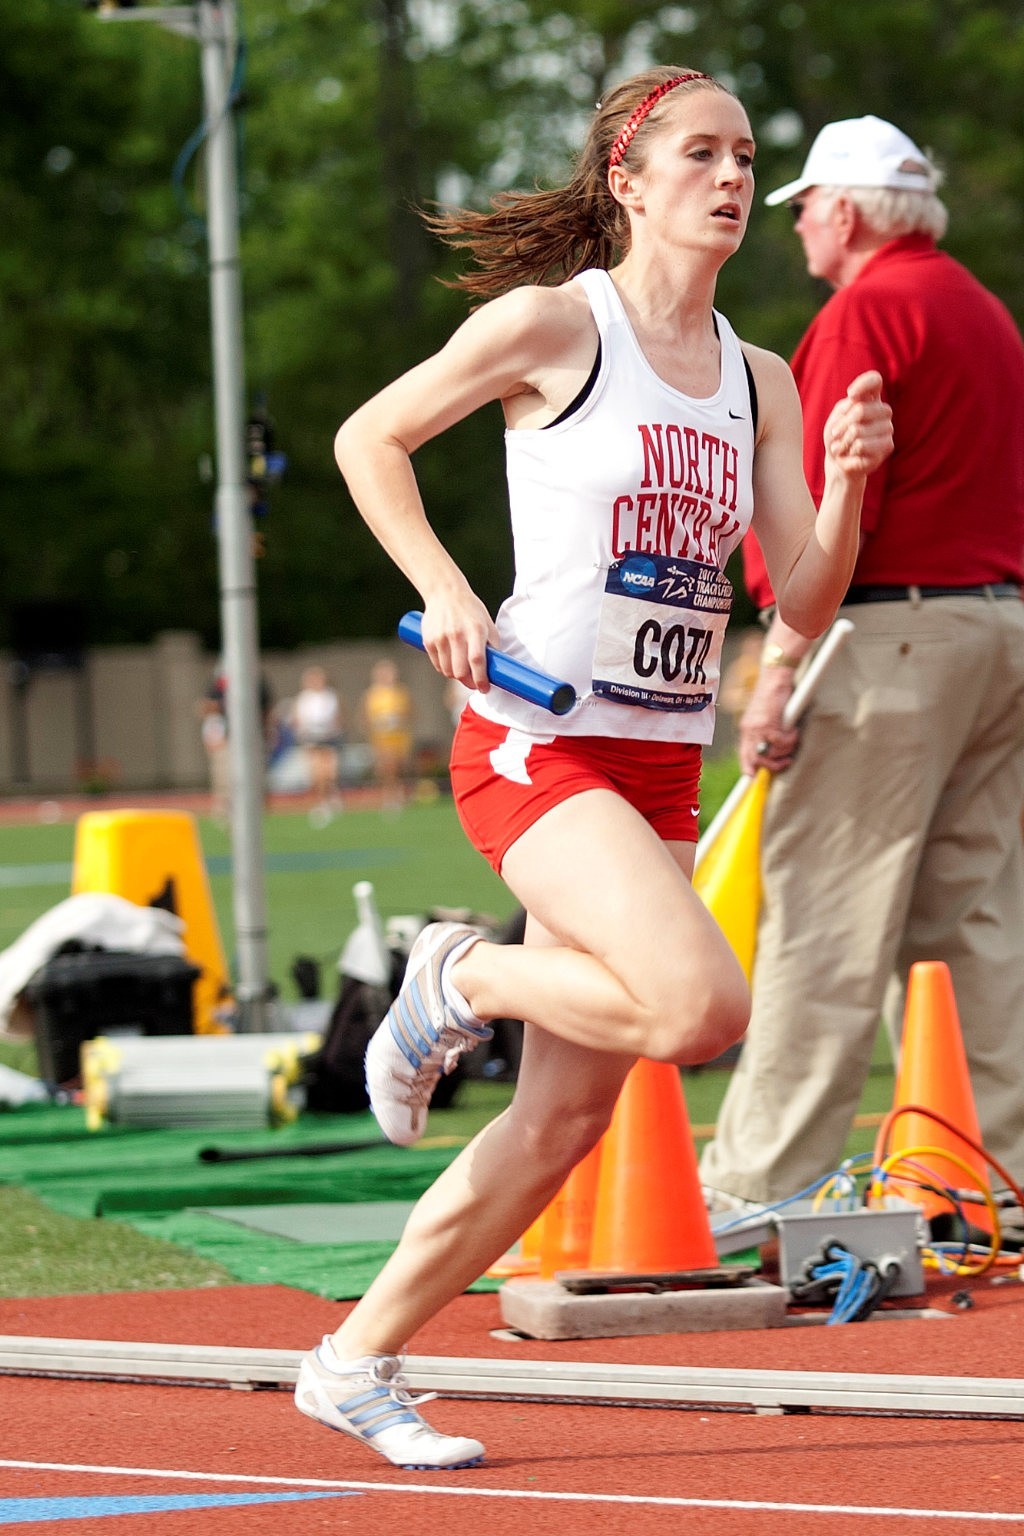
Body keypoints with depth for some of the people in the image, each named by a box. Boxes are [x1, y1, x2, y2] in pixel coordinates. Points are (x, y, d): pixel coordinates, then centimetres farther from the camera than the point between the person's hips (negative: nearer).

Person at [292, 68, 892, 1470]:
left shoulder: (757, 380, 11)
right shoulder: (552, 323, -5)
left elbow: (806, 603, 7)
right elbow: (370, 437, 4)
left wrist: (849, 476, -10)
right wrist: (444, 590, -10)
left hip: (663, 765, 7)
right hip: (535, 740, -7)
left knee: (565, 1117, 5)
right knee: (702, 1007, -27)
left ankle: (358, 1362, 18)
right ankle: (463, 979, 1)